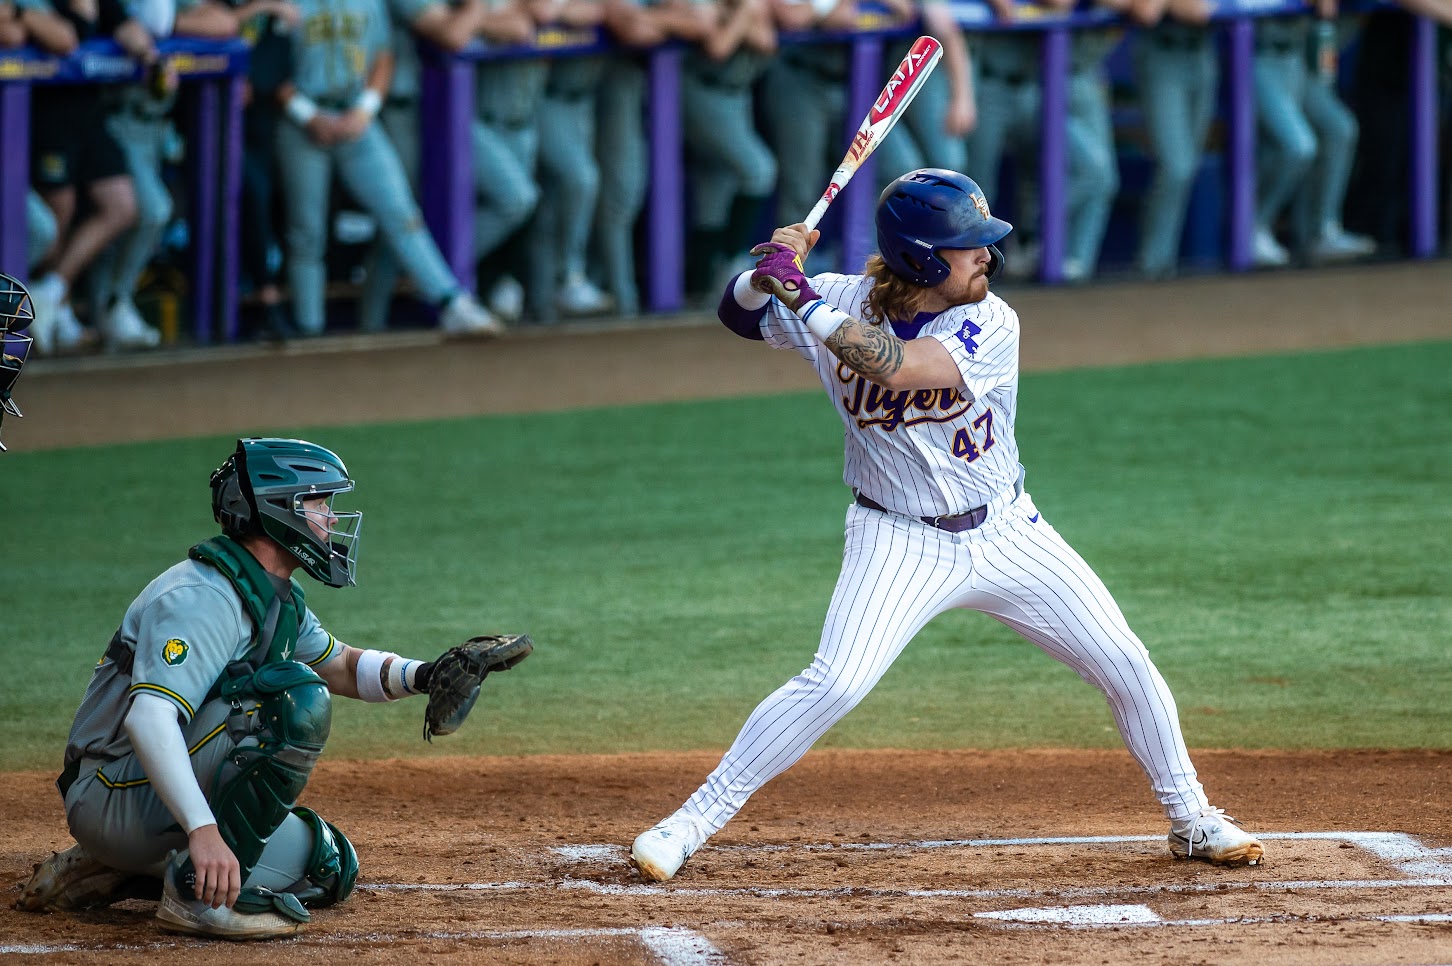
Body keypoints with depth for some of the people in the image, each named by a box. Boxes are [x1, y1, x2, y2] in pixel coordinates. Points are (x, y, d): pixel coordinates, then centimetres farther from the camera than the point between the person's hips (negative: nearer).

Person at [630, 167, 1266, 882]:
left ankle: (1189, 820, 20)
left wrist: (798, 293, -32)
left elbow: (892, 366, -33)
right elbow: (740, 315, 1)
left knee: (1127, 666, 0)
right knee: (833, 683, -21)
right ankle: (693, 821, -11)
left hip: (1002, 531, 1)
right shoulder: (842, 302, -10)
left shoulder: (990, 326, -18)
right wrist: (772, 270, -21)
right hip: (900, 544, -1)